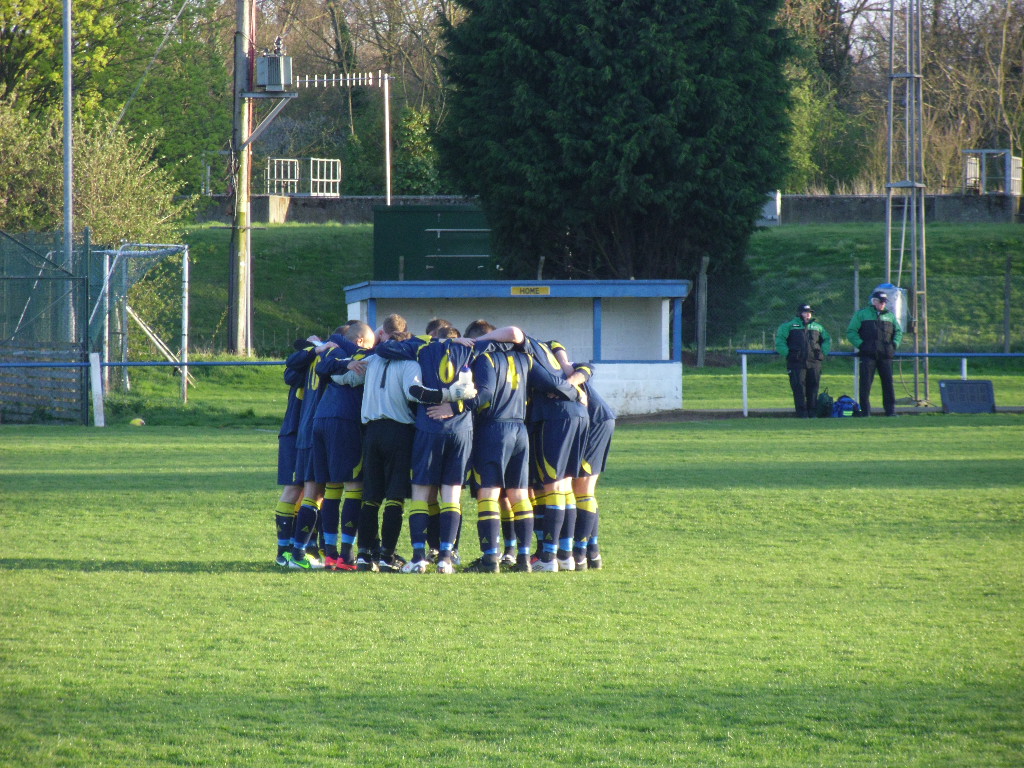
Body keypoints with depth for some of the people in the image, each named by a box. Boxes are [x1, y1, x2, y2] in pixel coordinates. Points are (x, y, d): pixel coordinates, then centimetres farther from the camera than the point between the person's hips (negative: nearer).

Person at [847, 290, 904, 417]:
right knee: (865, 383, -5)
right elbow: (851, 332, 3)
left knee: (888, 383, 2)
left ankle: (891, 410, 6)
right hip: (868, 356, -3)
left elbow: (898, 331, 27)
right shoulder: (861, 314, 6)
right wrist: (860, 344, -10)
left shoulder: (890, 316, 17)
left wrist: (894, 345, 10)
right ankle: (865, 412, -2)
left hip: (885, 355, 3)